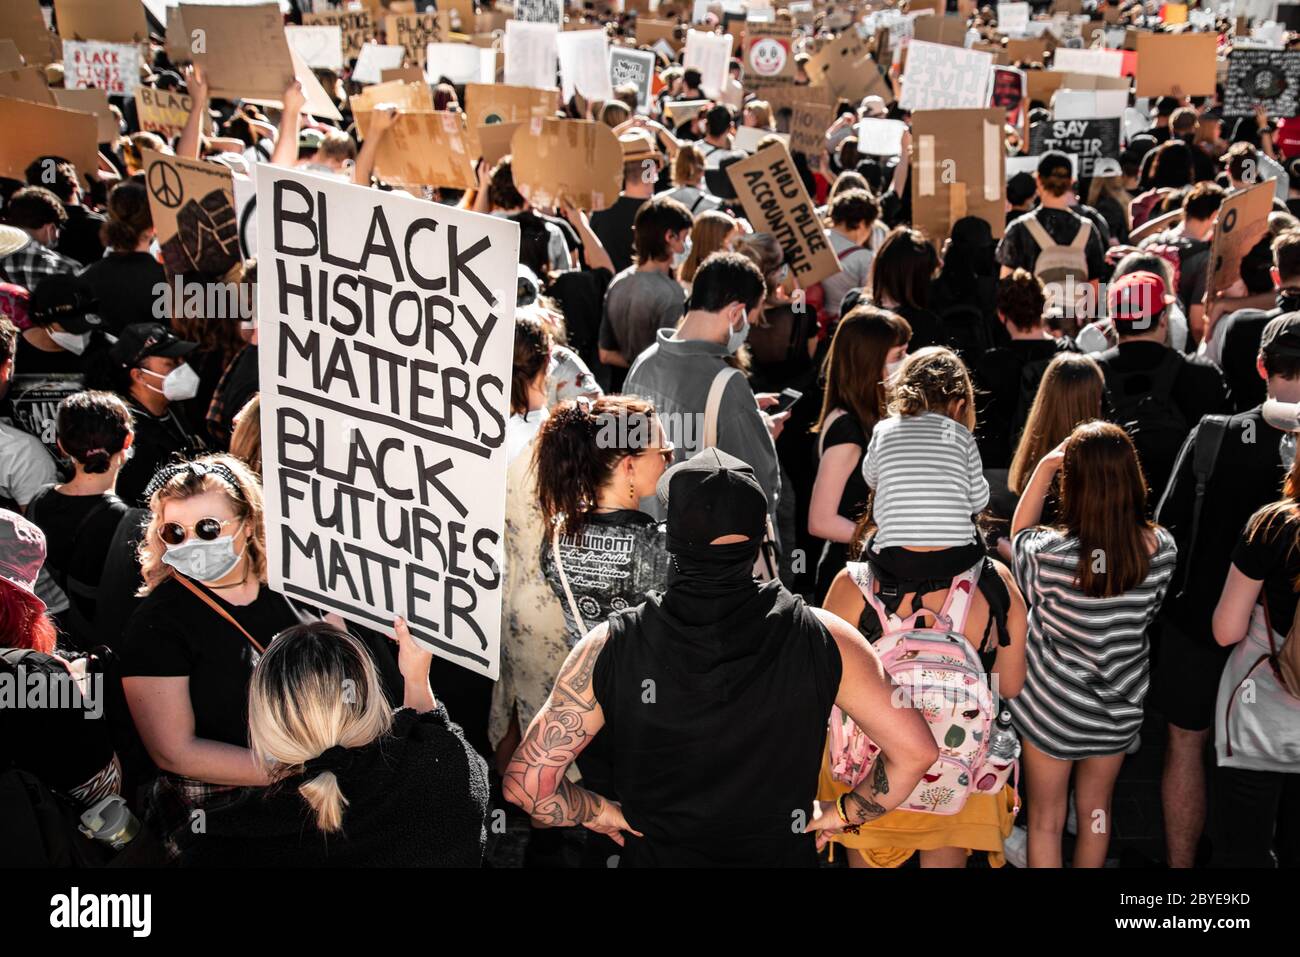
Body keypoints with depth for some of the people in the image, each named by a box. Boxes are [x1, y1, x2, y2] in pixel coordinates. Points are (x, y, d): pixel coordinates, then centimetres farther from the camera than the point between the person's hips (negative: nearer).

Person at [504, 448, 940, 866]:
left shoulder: (610, 647, -19)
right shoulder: (824, 638, -18)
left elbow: (525, 781, -17)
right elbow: (915, 751, -14)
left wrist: (598, 811, 0)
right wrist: (844, 813, 0)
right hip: (782, 854, 1)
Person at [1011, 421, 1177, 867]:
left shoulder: (1053, 554, -28)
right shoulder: (1162, 548, -18)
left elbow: (1019, 533, -4)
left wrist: (1044, 467, -11)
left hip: (1053, 709, -3)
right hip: (1119, 712, 3)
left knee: (1046, 821, 16)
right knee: (1096, 811, 25)